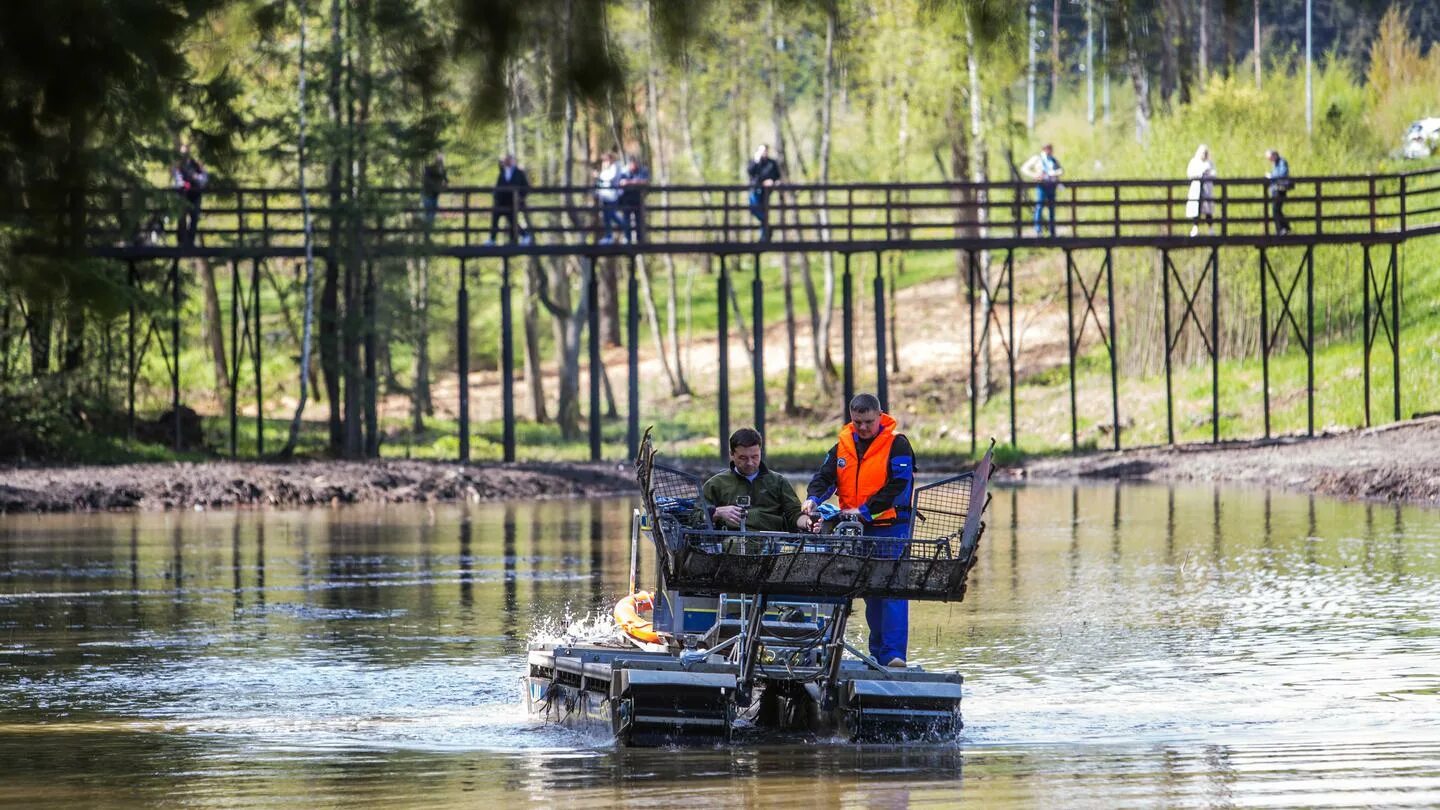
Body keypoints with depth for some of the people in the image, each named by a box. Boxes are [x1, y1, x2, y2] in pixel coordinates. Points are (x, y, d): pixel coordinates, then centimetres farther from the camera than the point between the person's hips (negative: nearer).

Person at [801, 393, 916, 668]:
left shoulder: (897, 444, -6)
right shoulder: (843, 445, 11)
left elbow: (898, 486, -13)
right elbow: (825, 476, 8)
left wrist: (865, 510, -18)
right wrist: (813, 498, -14)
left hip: (891, 527, -6)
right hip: (858, 531, 6)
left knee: (892, 591, -12)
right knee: (870, 593, 9)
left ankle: (893, 654, -16)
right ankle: (878, 652, 14)